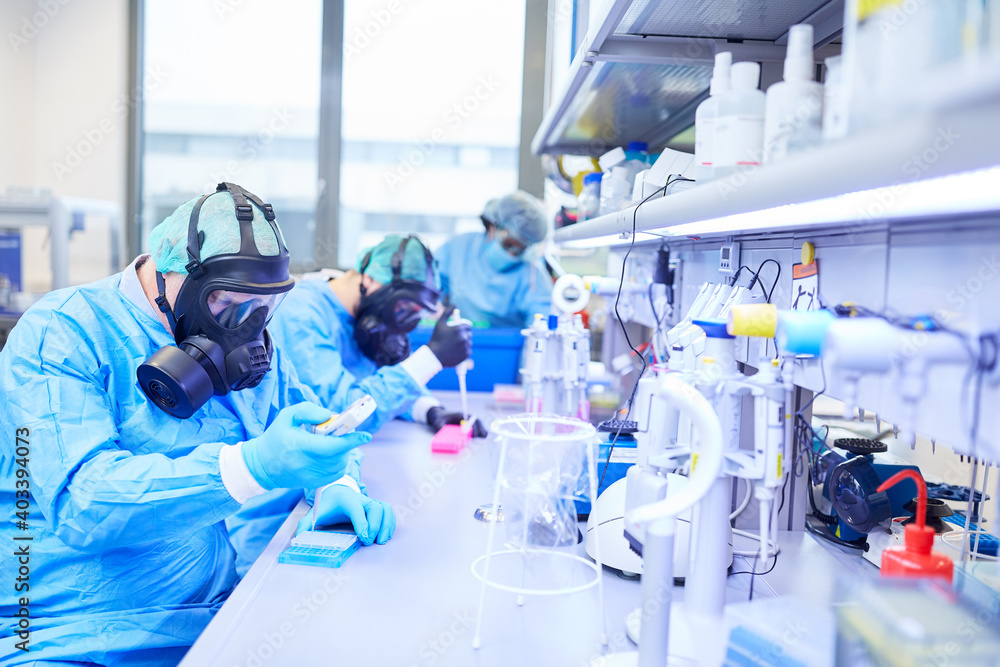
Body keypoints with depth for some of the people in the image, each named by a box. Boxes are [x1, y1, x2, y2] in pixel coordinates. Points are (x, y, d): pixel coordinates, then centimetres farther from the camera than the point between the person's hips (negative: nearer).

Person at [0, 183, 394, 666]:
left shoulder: (247, 345, 9)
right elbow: (82, 501, -24)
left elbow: (314, 420, 17)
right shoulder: (62, 334, -12)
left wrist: (338, 485, -6)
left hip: (213, 620, 4)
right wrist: (254, 466, -37)